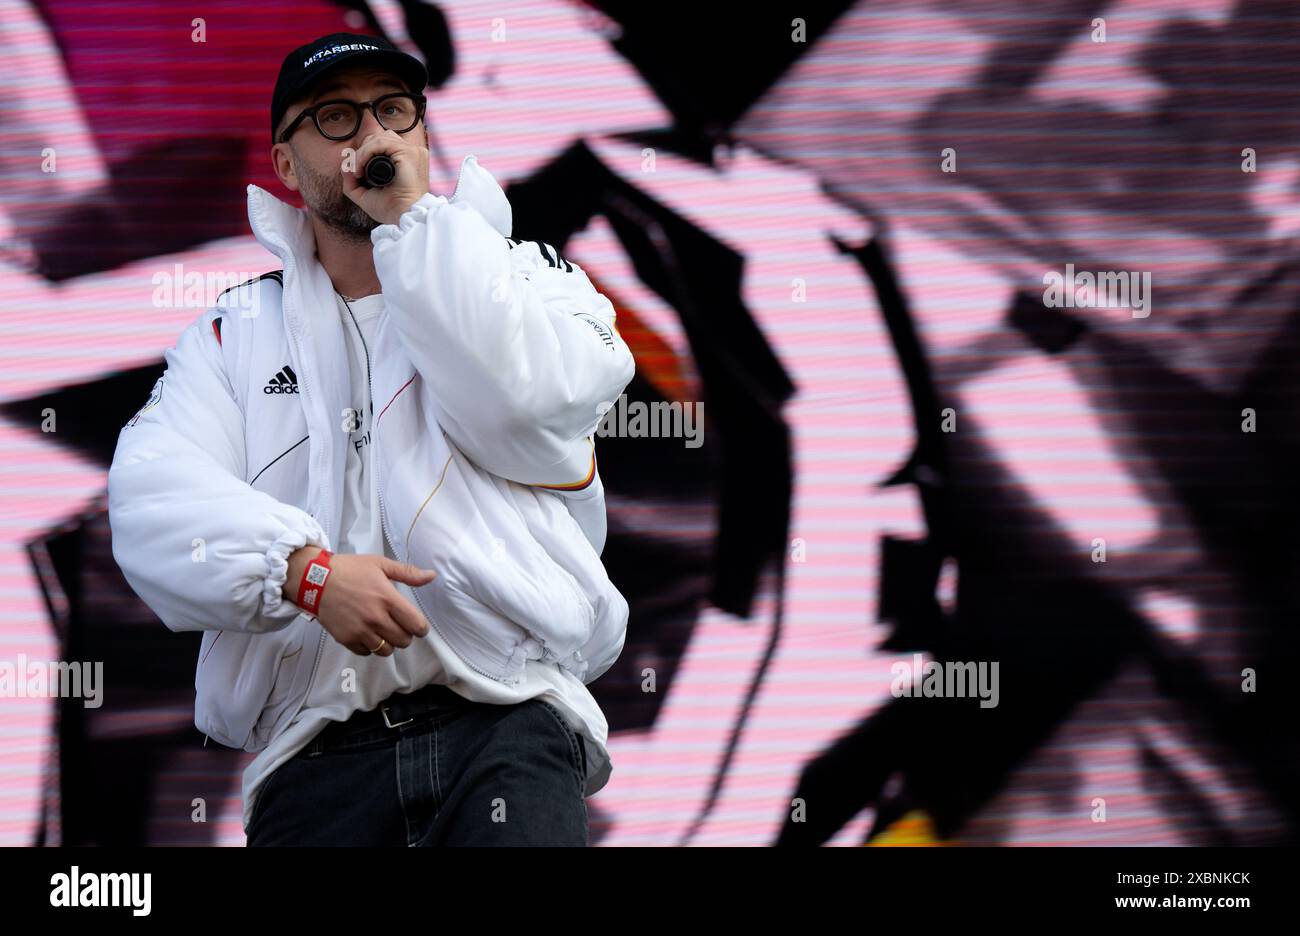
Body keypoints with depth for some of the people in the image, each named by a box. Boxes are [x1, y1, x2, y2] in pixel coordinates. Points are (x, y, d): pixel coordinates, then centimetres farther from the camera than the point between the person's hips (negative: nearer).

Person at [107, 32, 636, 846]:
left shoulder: (524, 275, 16)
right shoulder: (237, 330, 18)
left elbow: (530, 404, -7)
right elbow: (154, 503, 1)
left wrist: (413, 217, -3)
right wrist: (305, 569, -16)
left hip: (507, 723, -2)